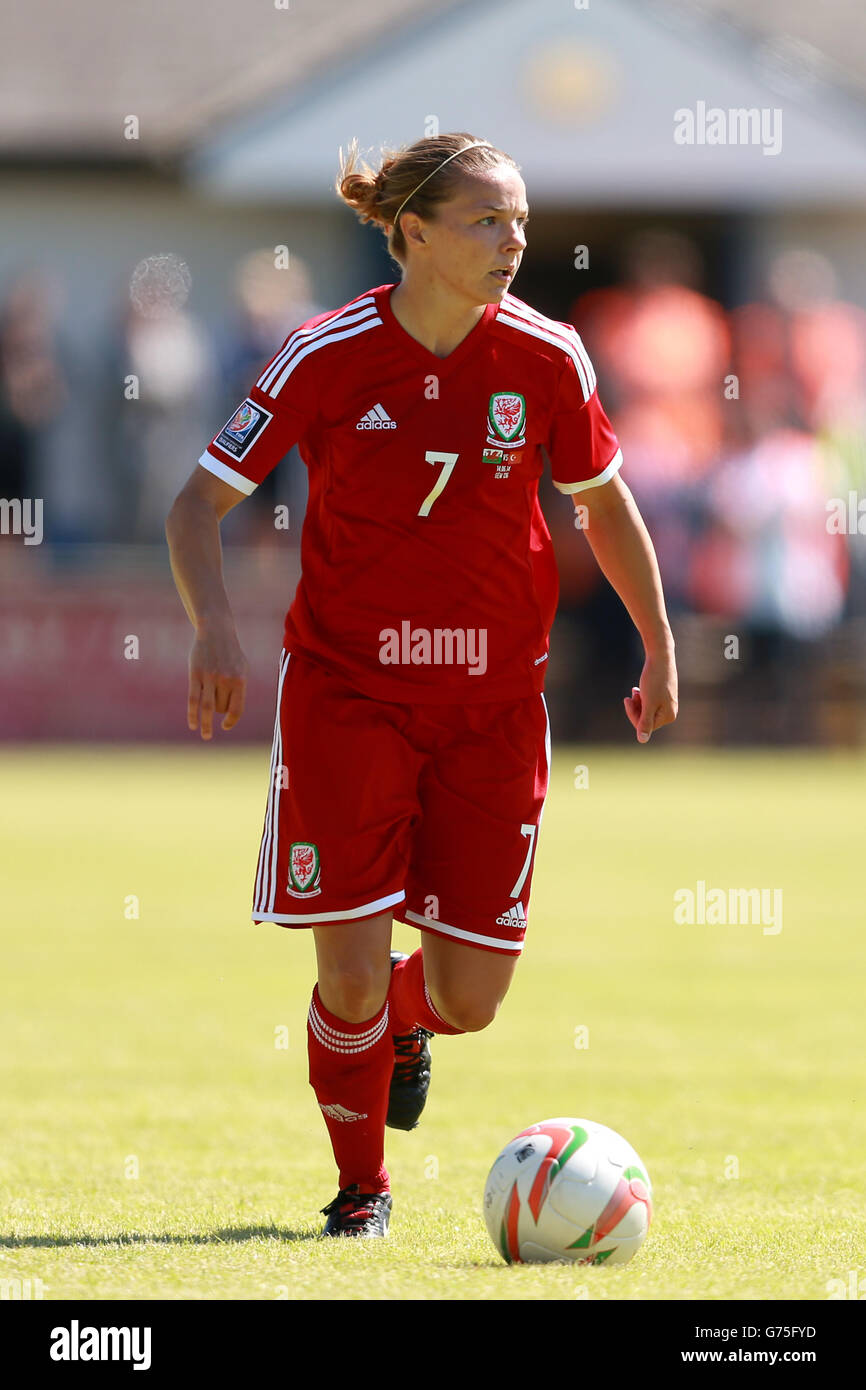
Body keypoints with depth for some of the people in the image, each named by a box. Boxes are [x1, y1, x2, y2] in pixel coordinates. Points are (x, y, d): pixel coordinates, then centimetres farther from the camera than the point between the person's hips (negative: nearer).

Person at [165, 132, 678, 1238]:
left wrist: (659, 649, 14)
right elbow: (199, 503, -6)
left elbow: (604, 501, 12)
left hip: (493, 701, 2)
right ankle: (360, 1184, 18)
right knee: (349, 972, -9)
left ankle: (406, 1022, 38)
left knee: (469, 1000, 0)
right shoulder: (326, 357, -12)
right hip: (345, 687, -2)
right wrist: (213, 628, -23)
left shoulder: (545, 357, -5)